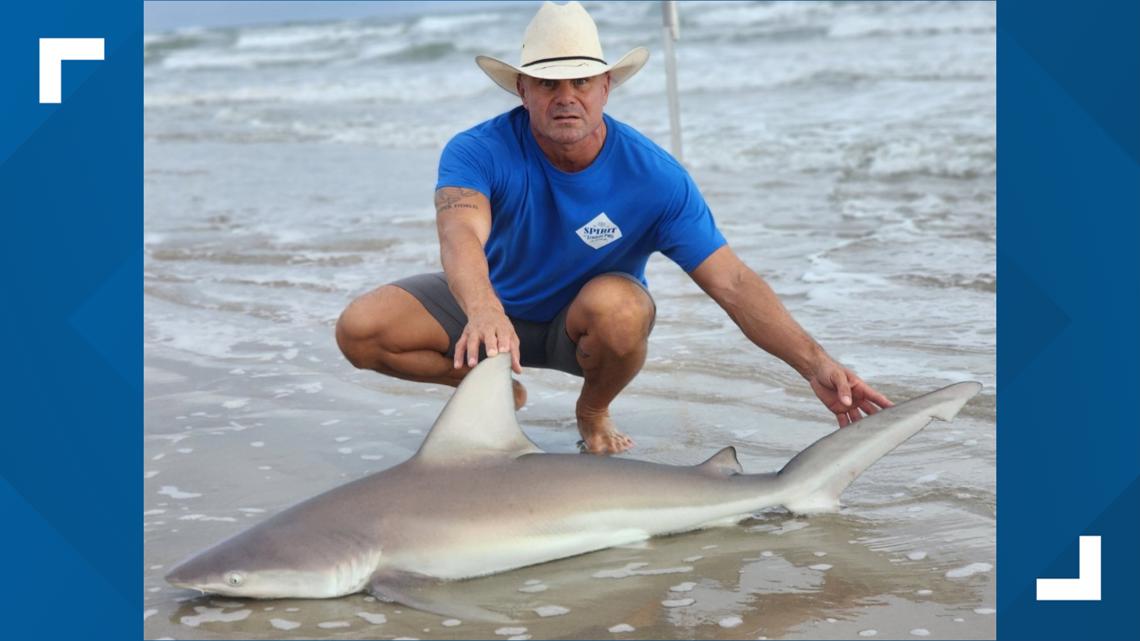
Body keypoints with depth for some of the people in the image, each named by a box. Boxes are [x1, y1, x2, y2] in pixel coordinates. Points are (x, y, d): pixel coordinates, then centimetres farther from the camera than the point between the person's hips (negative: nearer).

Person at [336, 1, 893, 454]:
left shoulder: (654, 177, -25)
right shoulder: (480, 152, -26)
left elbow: (732, 283, -27)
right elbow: (461, 233, -46)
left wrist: (815, 365, -39)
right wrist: (483, 311, -70)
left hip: (586, 317, -1)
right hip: (494, 302, 1)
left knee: (620, 305, -38)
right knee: (360, 329, -21)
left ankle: (594, 410, -3)